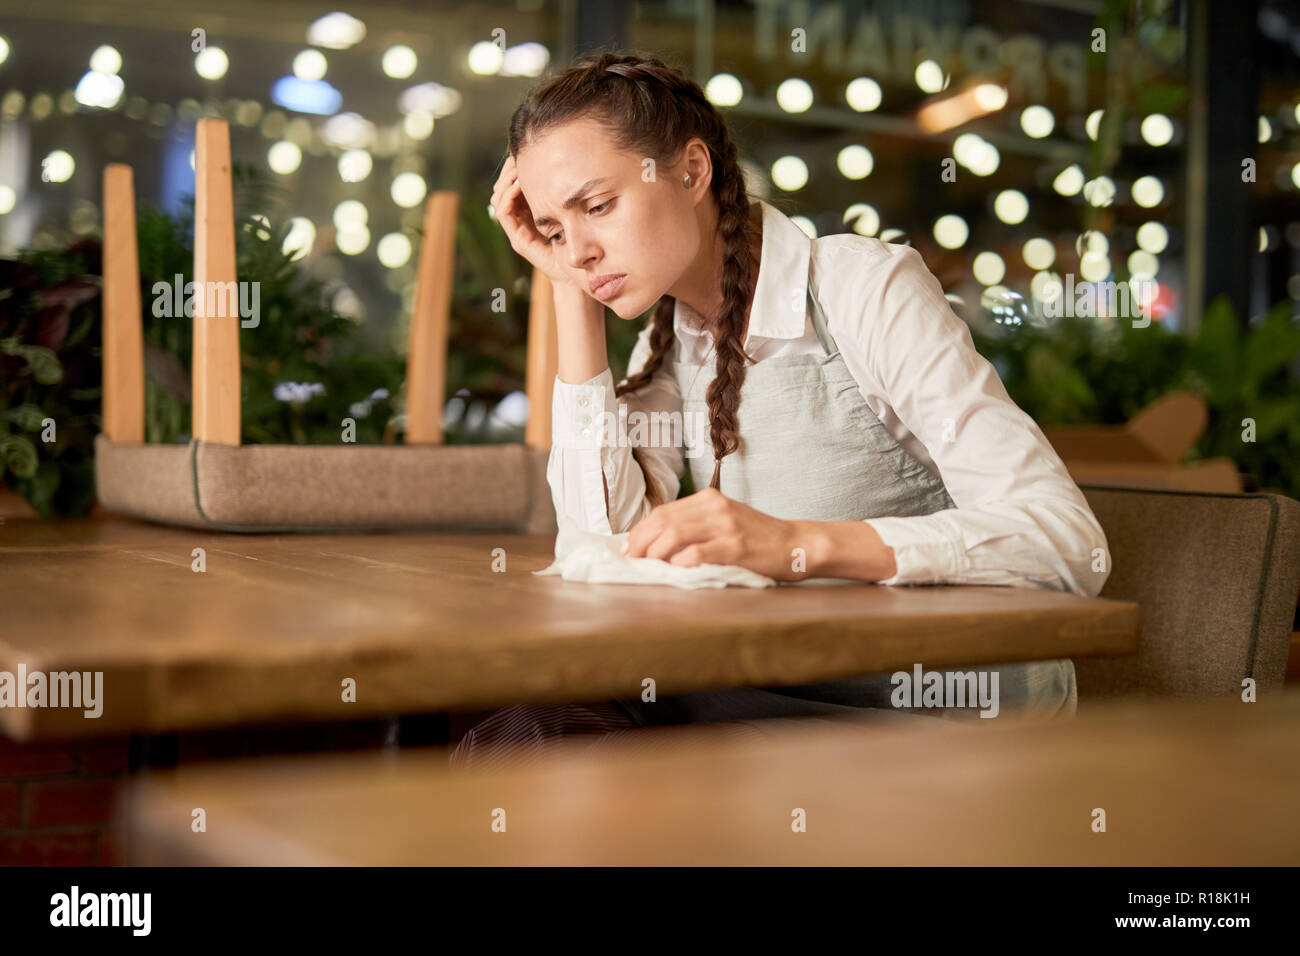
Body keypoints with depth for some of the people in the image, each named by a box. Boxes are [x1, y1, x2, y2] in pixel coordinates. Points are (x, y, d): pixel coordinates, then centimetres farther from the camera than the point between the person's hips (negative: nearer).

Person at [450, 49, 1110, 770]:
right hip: (791, 697, 5)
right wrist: (570, 293, -2)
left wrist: (802, 544, -31)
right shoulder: (669, 341, 11)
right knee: (508, 741, -22)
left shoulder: (864, 286, -10)